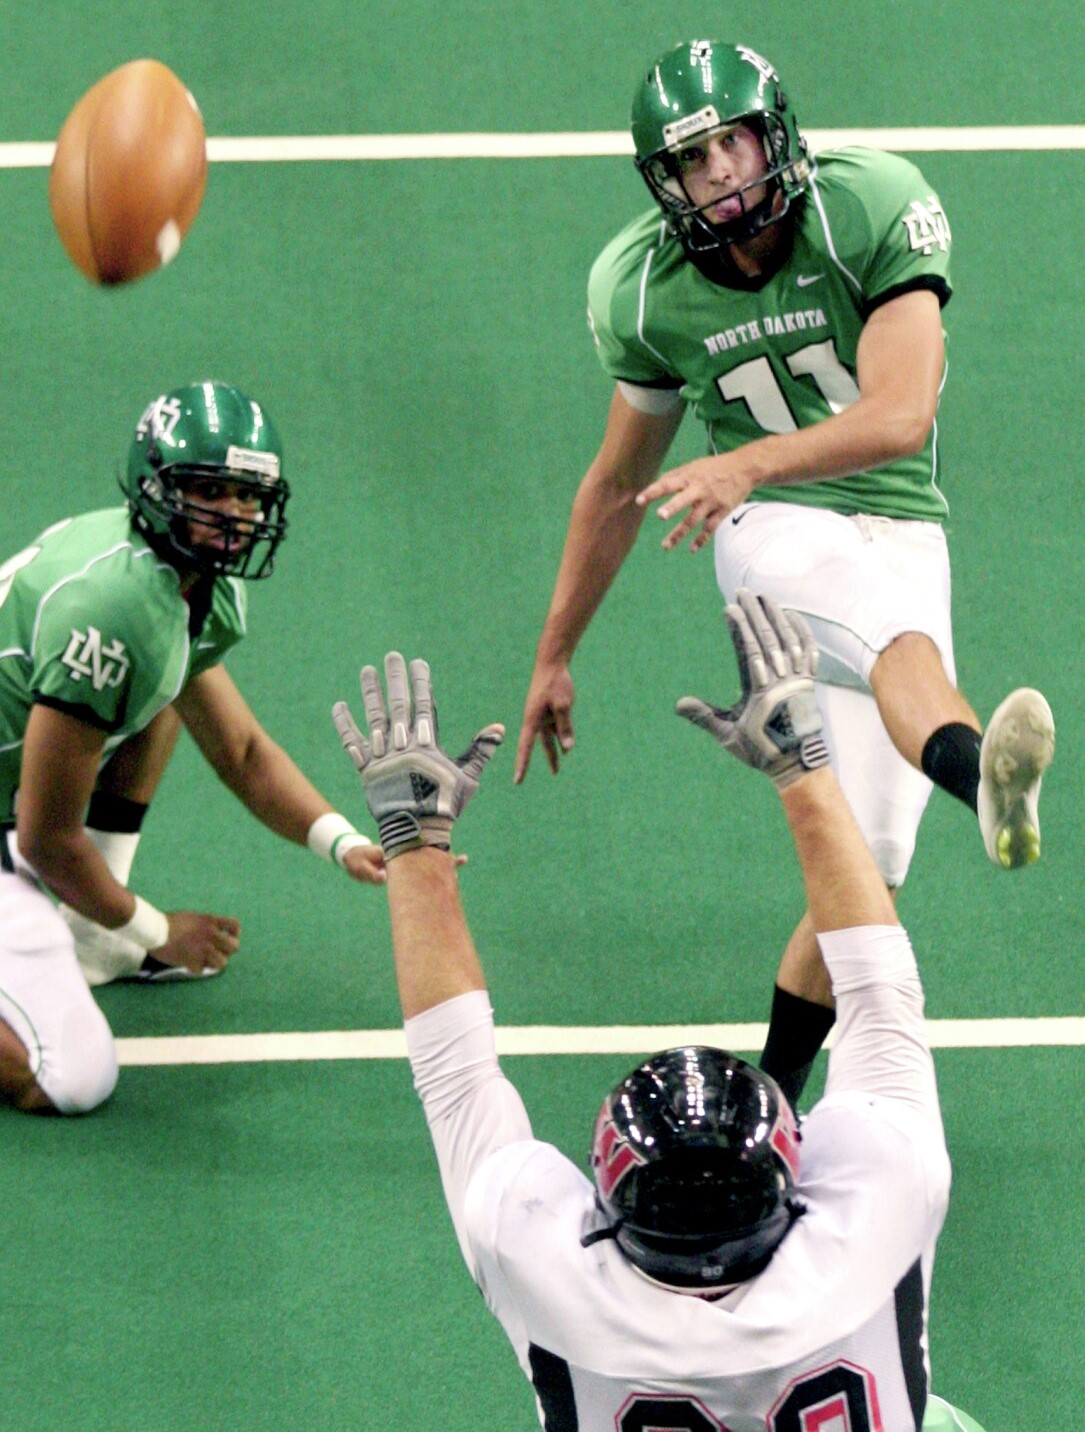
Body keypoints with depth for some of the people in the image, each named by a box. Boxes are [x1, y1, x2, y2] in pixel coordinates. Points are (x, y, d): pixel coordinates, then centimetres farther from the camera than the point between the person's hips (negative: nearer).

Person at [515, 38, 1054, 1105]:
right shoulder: (647, 289, -4)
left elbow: (901, 417, -25)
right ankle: (983, 780, -72)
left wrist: (747, 464, -40)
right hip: (773, 535, -1)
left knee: (865, 869, -3)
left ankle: (771, 1094, 13)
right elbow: (619, 482, 12)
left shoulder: (875, 208, -14)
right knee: (901, 635, -38)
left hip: (900, 530, 1)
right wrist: (553, 658, 18)